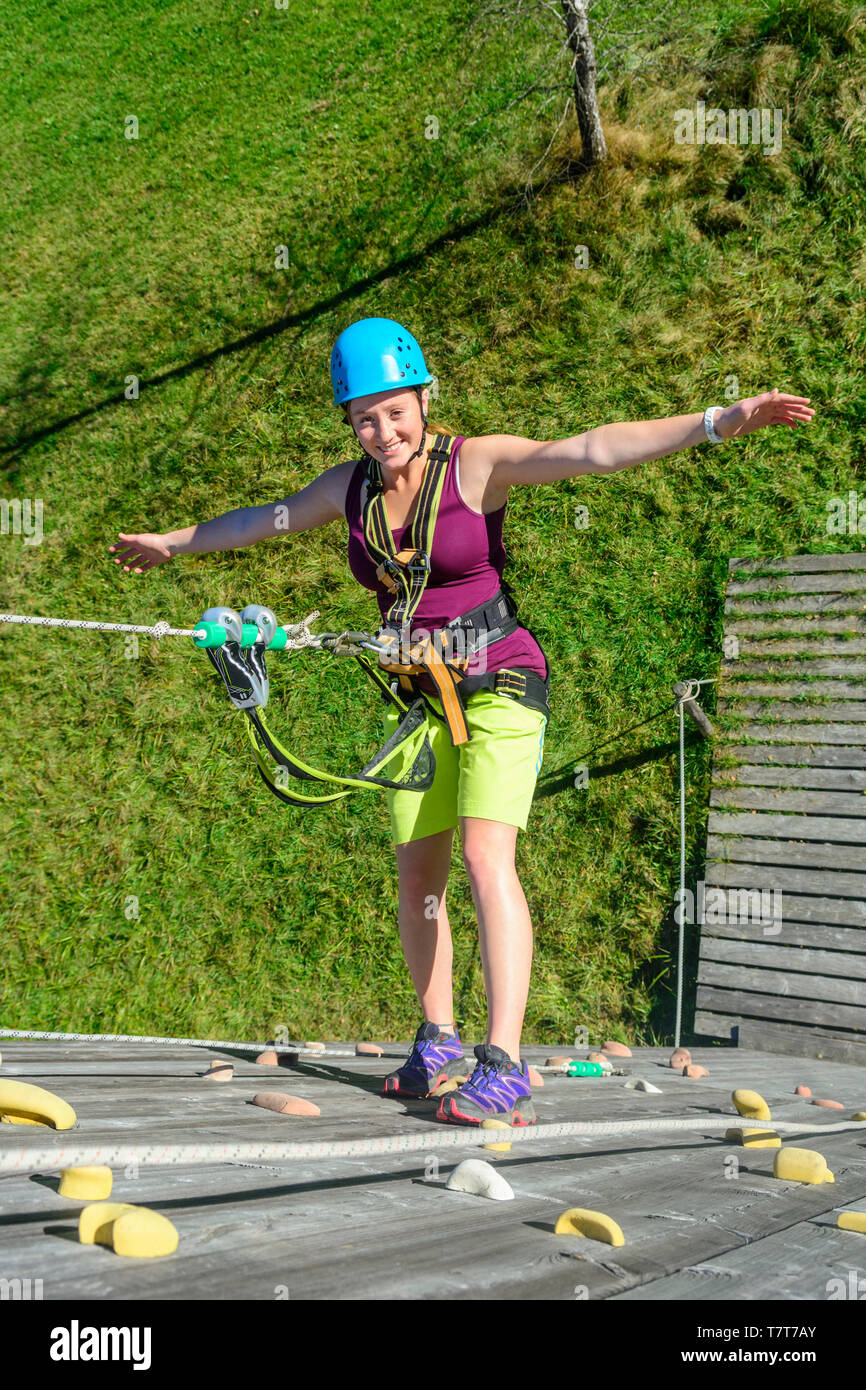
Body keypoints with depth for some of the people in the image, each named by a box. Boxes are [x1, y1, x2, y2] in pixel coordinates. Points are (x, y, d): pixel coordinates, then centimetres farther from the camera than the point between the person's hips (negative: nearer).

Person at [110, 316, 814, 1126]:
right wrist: (172, 543, 36)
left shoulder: (478, 464, -11)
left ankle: (503, 1069, -21)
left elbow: (594, 451, -23)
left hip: (499, 687, -5)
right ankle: (437, 1044, 26)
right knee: (416, 875, 8)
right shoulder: (350, 488, 4)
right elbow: (261, 521, 22)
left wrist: (720, 421, -34)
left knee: (486, 857, -20)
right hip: (422, 697, 6)